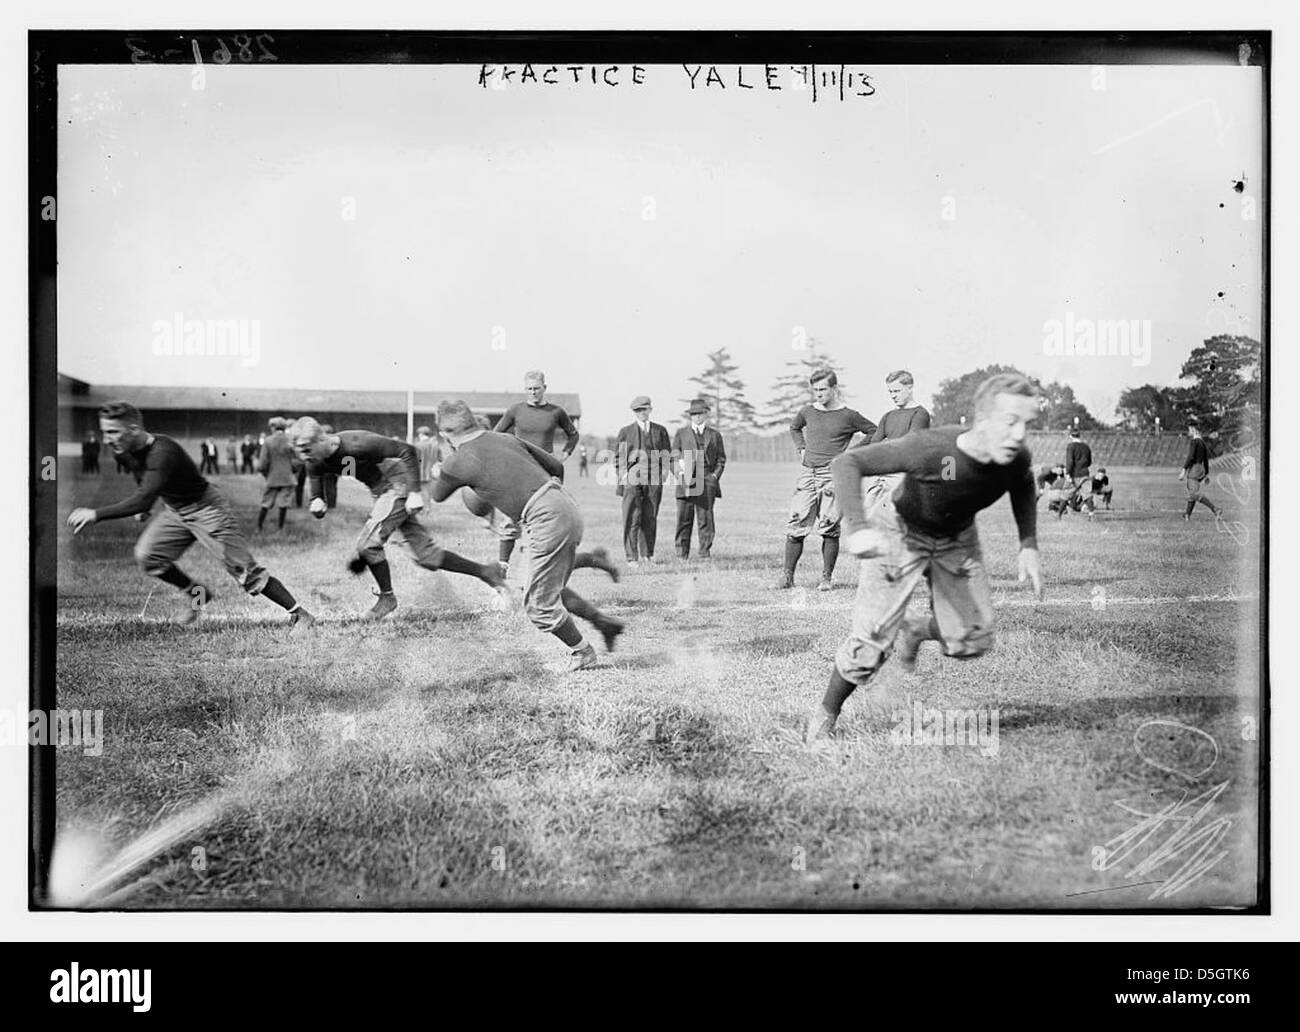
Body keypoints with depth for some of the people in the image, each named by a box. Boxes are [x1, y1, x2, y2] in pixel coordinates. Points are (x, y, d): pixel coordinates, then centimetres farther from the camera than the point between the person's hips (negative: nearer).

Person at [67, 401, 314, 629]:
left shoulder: (163, 452, -35)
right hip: (174, 511, 8)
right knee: (147, 556, -7)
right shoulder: (126, 452, -8)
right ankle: (199, 595, 14)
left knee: (244, 569, -9)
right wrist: (142, 507, 9)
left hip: (205, 509, -8)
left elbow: (144, 499, -44)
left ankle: (299, 614, -1)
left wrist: (96, 514, -44)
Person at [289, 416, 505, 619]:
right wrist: (317, 503, -18)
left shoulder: (355, 445, -29)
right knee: (426, 555, 8)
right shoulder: (316, 464, -8)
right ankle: (484, 571, 20)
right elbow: (317, 492, 7)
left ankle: (387, 598, 5)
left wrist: (415, 492, -25)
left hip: (399, 485, -8)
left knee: (367, 543, -17)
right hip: (382, 493, 8)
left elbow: (406, 451, -23)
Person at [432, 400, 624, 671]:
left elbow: (438, 496, 17)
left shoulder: (459, 461, -3)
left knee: (539, 604, 9)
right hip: (568, 508, 8)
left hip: (547, 521, -8)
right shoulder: (506, 439, 15)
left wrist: (440, 473, 37)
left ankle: (582, 653, 21)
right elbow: (557, 467, 19)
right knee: (553, 590, 27)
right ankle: (604, 622, 29)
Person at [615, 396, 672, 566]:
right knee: (632, 518, -8)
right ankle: (632, 557, -7)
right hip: (632, 479, -2)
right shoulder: (625, 432, 11)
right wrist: (622, 473, -2)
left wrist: (665, 469, 4)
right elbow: (618, 456, 12)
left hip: (653, 480, 2)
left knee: (650, 518, 3)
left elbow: (667, 453, 19)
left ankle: (647, 554, 14)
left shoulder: (660, 431, 14)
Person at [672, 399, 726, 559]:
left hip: (707, 481, 0)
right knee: (684, 519, -4)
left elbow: (721, 458, 16)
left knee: (706, 518, -3)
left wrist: (715, 475, 2)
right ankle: (682, 554, 0)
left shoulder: (715, 435, 17)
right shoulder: (681, 434, 15)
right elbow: (674, 455, 13)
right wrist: (679, 471, -3)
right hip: (686, 481, 0)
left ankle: (705, 552, 2)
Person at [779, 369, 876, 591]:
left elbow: (875, 433, 5)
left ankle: (827, 577, 6)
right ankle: (788, 575, 4)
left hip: (833, 475, -3)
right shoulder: (807, 412, 10)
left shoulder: (849, 416, -2)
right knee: (795, 526, -3)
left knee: (829, 529, -5)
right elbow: (794, 428, 31)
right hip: (807, 473, 4)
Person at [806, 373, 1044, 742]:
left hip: (957, 539, 5)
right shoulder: (930, 449, -39)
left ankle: (916, 630, 33)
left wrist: (1028, 546, -6)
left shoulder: (1016, 459, -23)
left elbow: (1023, 486, 4)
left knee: (972, 642, 0)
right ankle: (825, 715, 17)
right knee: (870, 644, -9)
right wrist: (858, 527, -48)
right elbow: (846, 463, -35)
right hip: (901, 533, -5)